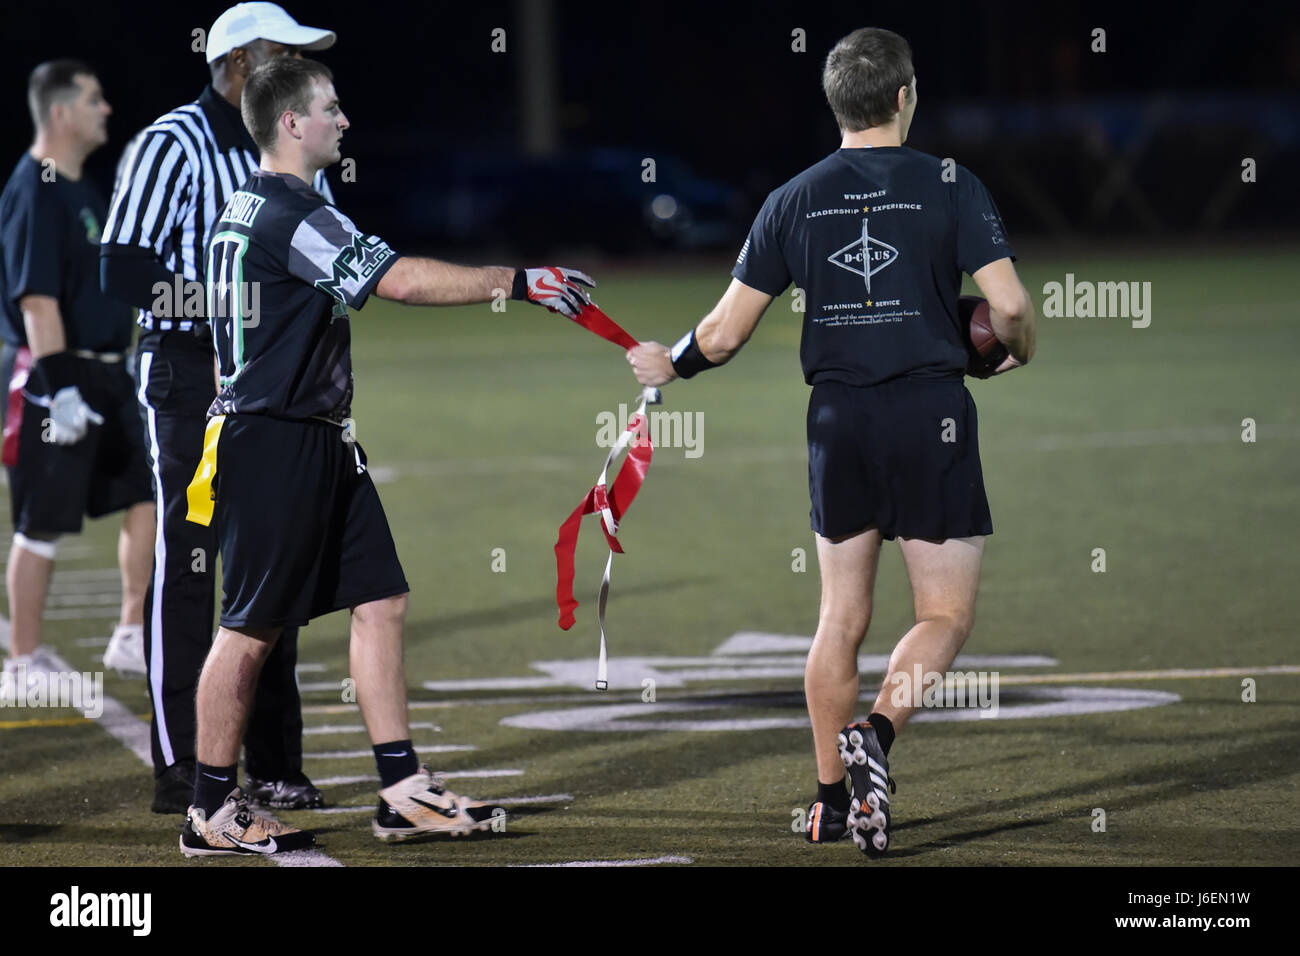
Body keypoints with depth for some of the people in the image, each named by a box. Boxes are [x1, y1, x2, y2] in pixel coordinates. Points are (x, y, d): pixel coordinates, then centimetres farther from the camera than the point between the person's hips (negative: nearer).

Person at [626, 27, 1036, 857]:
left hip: (838, 416, 3)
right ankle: (876, 734, -22)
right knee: (948, 615, 3)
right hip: (931, 414, -3)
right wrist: (1019, 352, 11)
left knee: (842, 619, 13)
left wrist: (670, 364, 25)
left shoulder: (796, 199, 4)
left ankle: (831, 800, 16)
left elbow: (724, 335, 4)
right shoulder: (950, 186, -4)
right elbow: (1010, 305, -12)